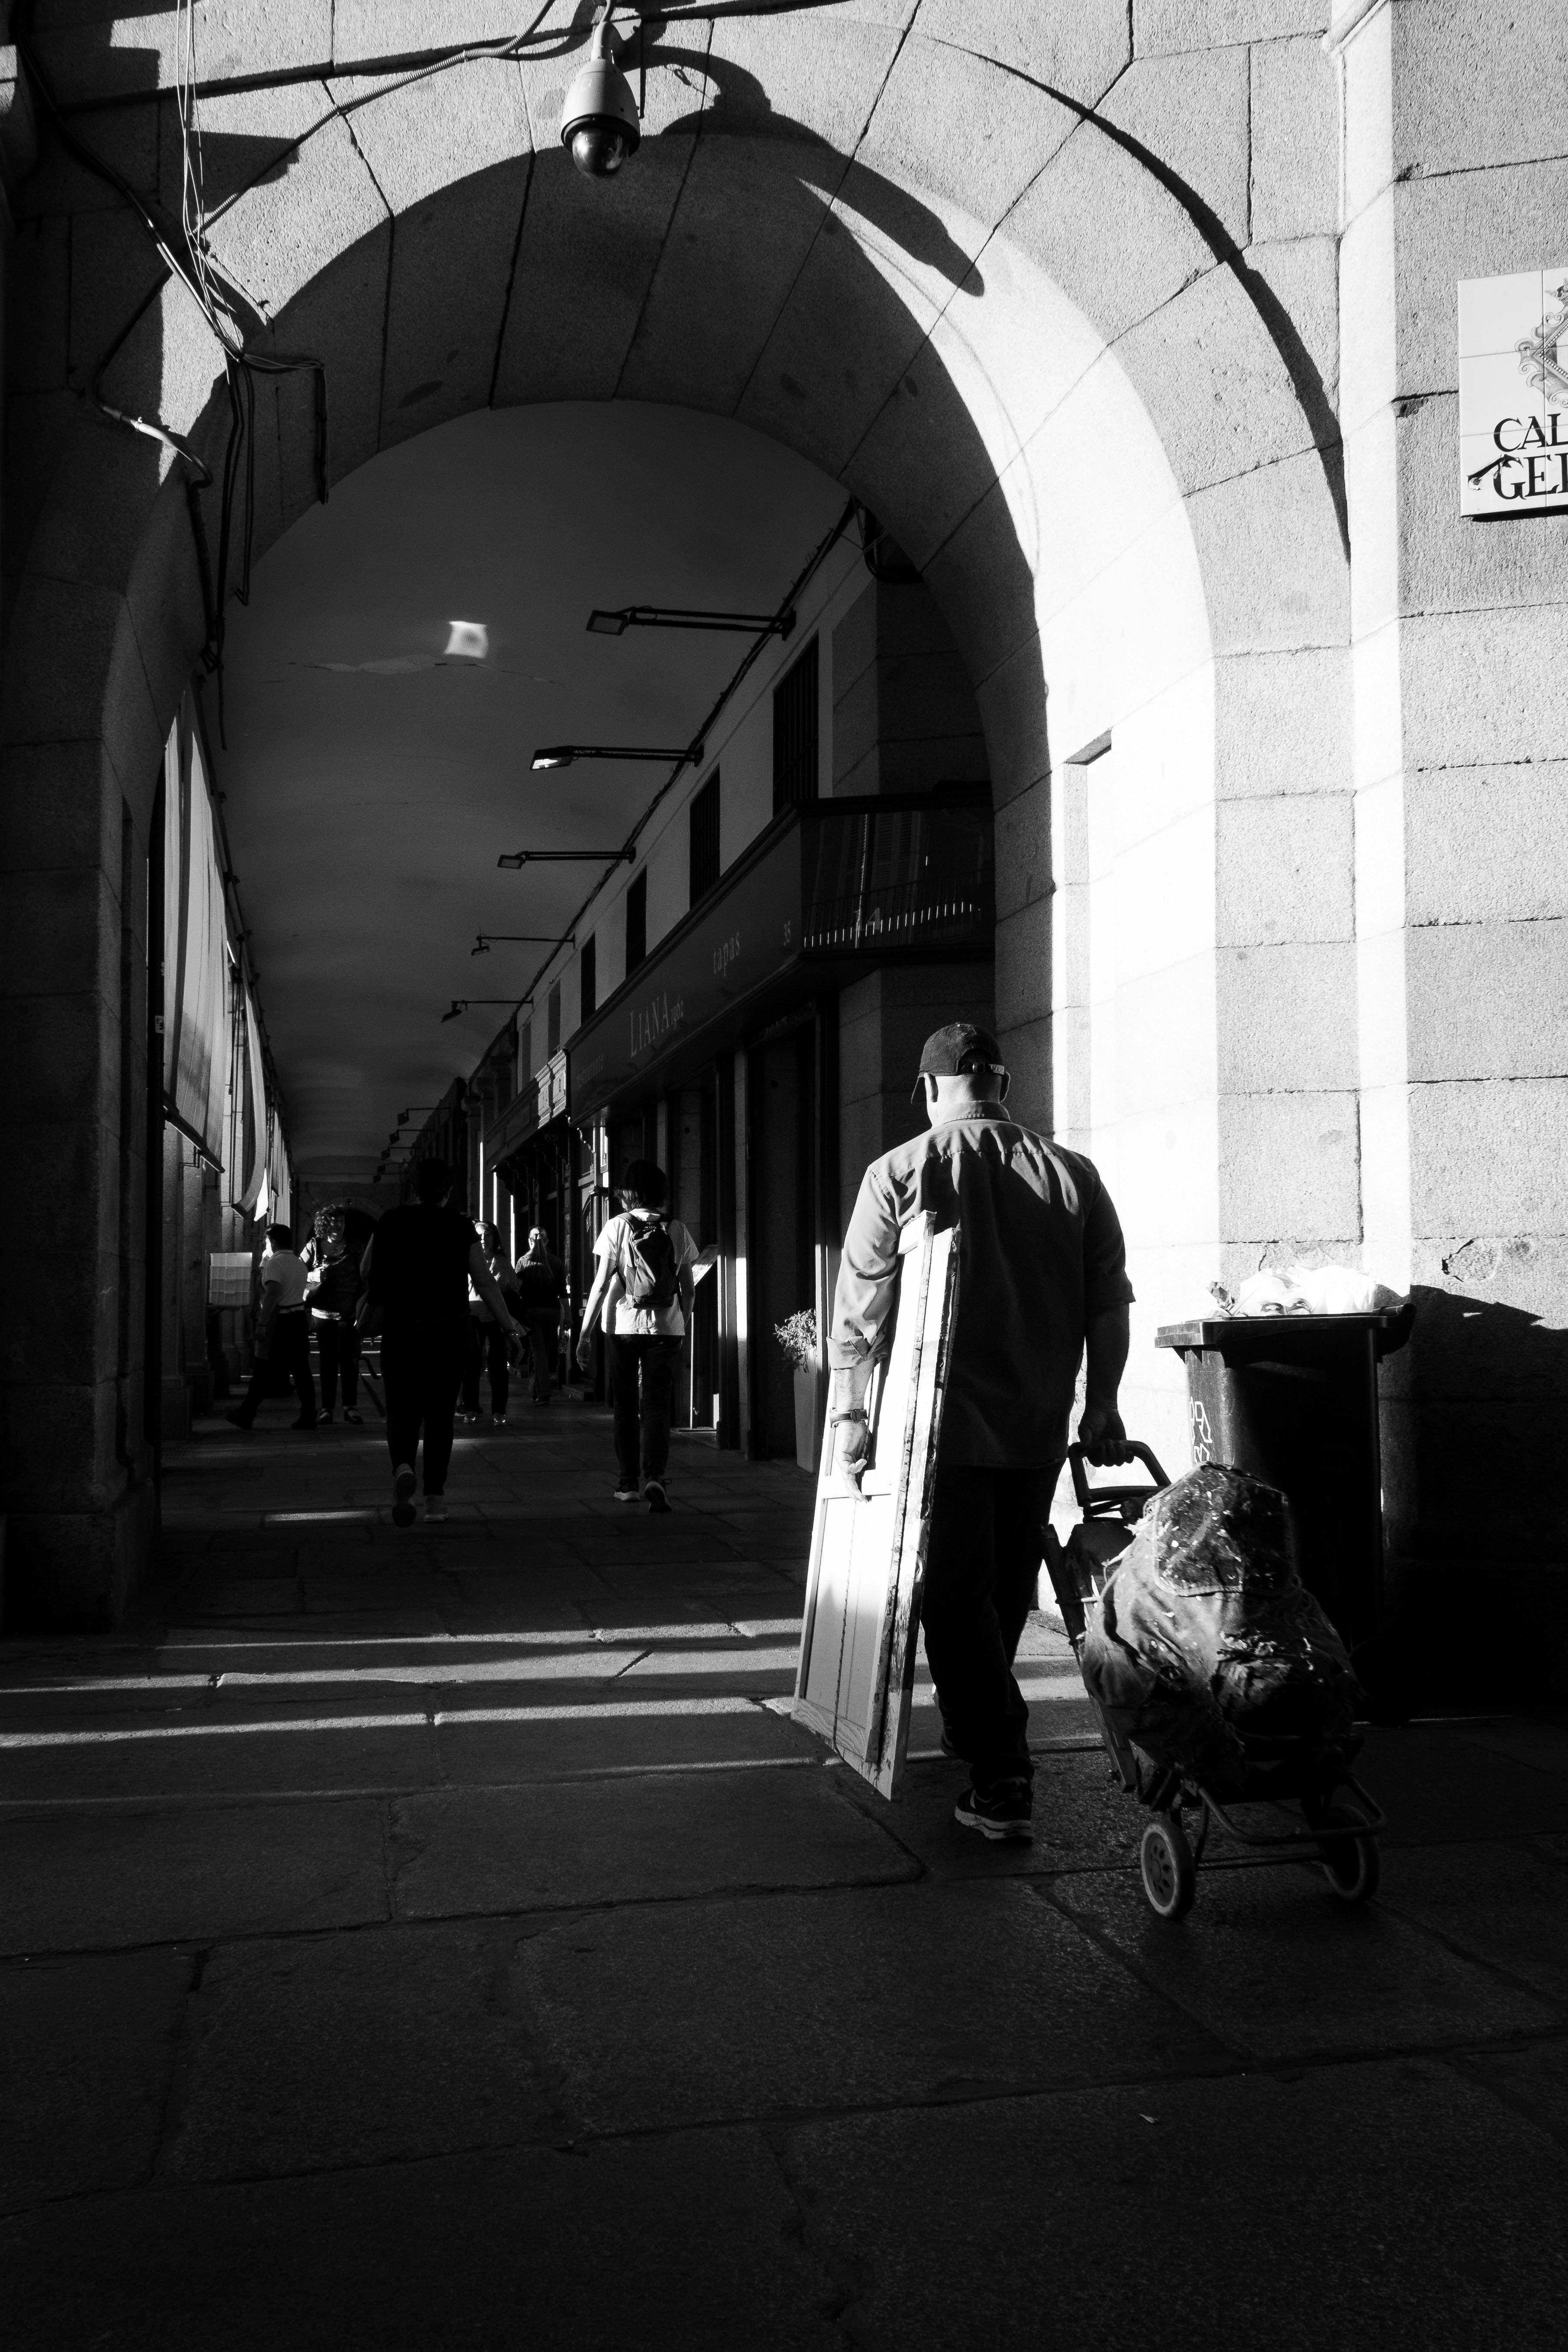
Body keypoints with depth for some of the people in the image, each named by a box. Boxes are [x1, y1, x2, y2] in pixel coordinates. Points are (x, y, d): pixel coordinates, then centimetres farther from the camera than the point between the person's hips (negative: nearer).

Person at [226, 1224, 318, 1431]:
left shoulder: (274, 1263, -11)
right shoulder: (298, 1263, 14)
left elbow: (273, 1293, -22)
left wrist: (262, 1324, -26)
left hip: (278, 1321, -7)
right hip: (299, 1319, 7)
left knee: (263, 1371, 0)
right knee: (301, 1369, 5)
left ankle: (246, 1415, 8)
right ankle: (308, 1416, 2)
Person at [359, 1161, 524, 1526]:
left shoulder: (392, 1222, -1)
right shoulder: (461, 1228, -4)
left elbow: (367, 1270, 6)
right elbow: (485, 1280, -5)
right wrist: (508, 1324, 3)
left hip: (401, 1325, 0)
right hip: (450, 1328, 0)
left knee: (402, 1408, 4)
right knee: (440, 1411, 10)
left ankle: (403, 1467, -27)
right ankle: (435, 1497, 13)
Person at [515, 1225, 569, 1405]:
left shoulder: (523, 1262, -1)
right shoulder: (556, 1262, 3)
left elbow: (517, 1290, -5)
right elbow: (563, 1292, 0)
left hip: (532, 1311, -2)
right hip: (552, 1310, 2)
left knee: (538, 1351, -2)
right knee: (547, 1350, 15)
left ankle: (543, 1394, -11)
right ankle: (536, 1389, 25)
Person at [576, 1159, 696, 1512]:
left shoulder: (618, 1226, -3)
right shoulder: (677, 1229, 4)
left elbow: (601, 1284, -5)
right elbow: (687, 1285, 8)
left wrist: (585, 1333, -1)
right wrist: (683, 1324, 21)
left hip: (624, 1325, -1)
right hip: (667, 1326, 1)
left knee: (626, 1405, 11)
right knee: (657, 1404, 2)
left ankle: (627, 1484, 16)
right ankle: (655, 1476, -17)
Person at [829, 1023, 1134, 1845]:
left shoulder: (899, 1173, -7)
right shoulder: (1073, 1175, 2)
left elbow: (857, 1310, -9)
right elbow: (1109, 1305, 3)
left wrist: (850, 1415, -2)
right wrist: (1100, 1407, 11)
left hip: (943, 1426, -4)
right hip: (1039, 1430, 4)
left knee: (956, 1599, 3)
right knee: (1007, 1592, 19)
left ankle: (1002, 1782, -2)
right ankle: (972, 1727, 38)